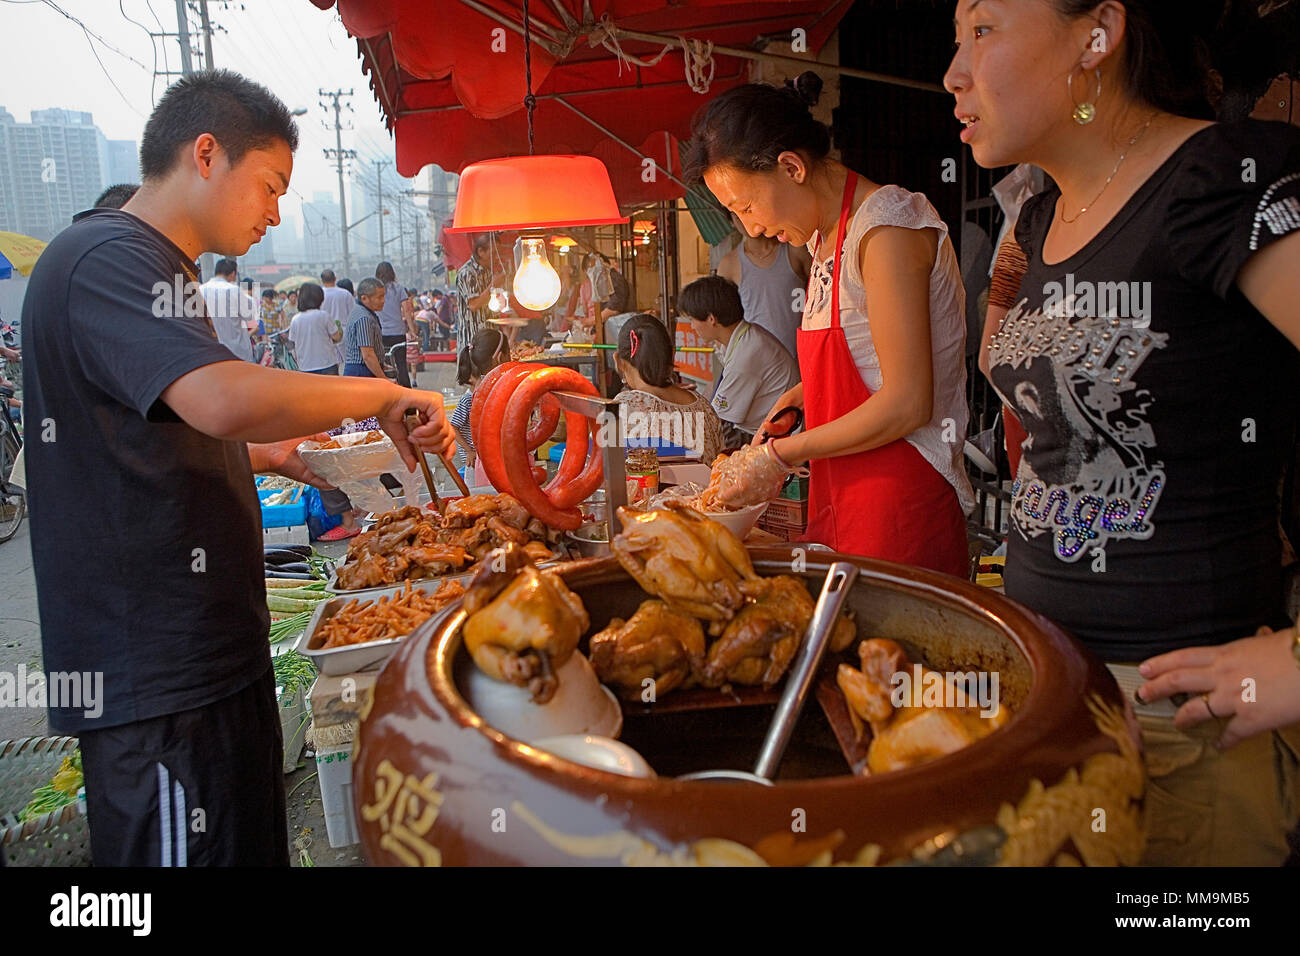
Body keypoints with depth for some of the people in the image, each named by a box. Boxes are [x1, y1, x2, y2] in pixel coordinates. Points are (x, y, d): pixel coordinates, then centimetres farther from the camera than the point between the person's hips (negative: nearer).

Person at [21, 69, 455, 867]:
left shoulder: (150, 268, 19)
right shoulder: (106, 259, -16)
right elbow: (222, 399, -33)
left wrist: (266, 456, 16)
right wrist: (385, 395, -20)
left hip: (208, 649, 10)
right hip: (158, 676, -10)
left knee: (253, 844, 18)